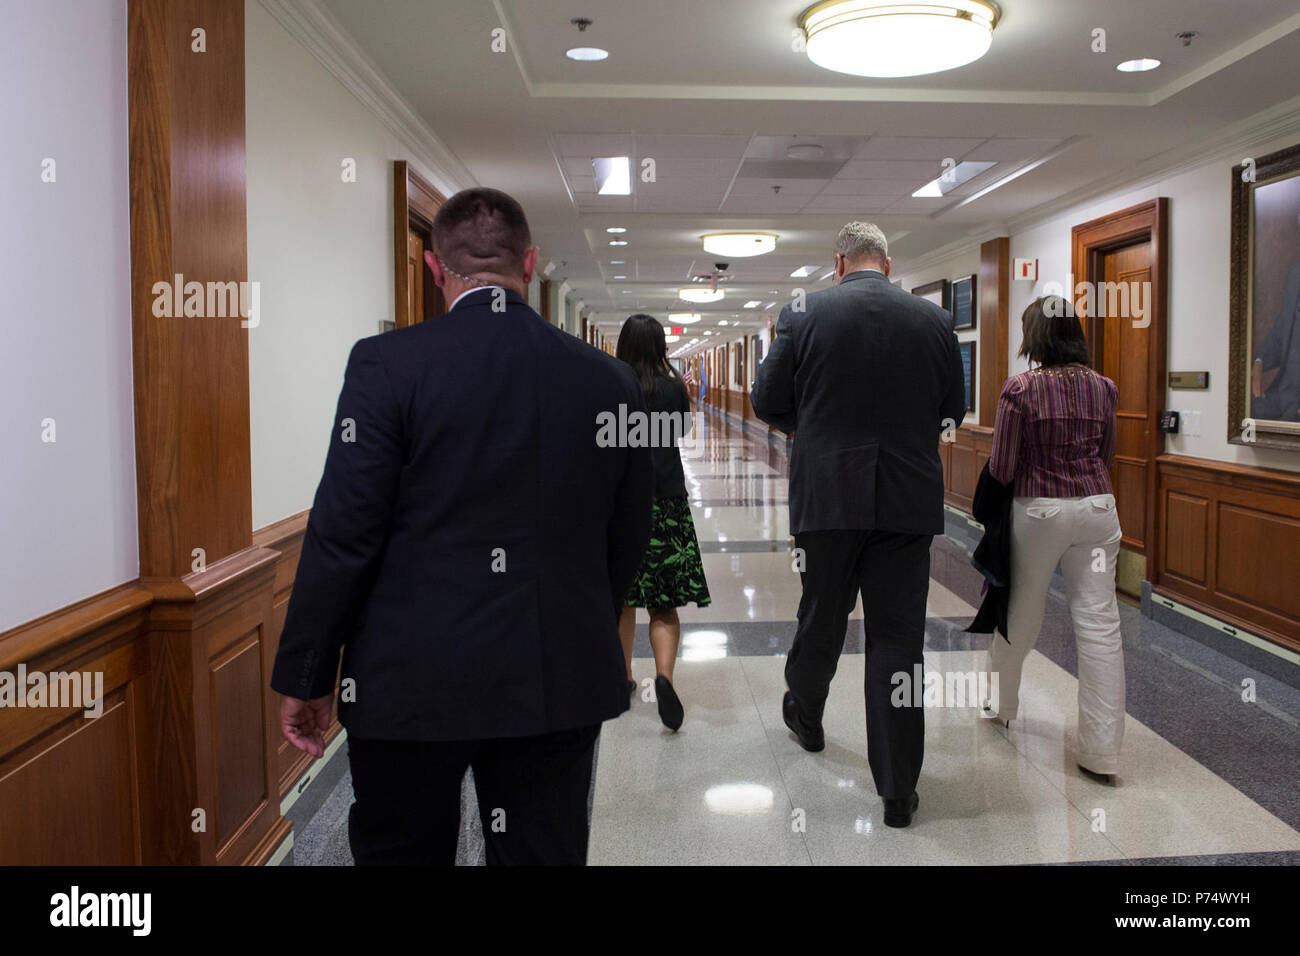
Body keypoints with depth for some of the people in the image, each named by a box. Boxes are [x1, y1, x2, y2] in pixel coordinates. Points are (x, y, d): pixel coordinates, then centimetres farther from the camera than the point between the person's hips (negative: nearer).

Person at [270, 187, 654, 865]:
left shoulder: (388, 364, -11)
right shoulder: (610, 380, 0)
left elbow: (343, 534, -11)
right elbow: (627, 539, 7)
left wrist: (305, 677, -1)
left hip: (413, 684, -3)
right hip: (560, 684, 3)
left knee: (399, 852, 17)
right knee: (545, 852, 16)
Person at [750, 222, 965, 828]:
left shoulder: (803, 314, -4)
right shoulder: (934, 320, 2)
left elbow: (768, 403, 1)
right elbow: (953, 412, 10)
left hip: (827, 495, 0)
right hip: (908, 499, 1)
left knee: (821, 619, 19)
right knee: (898, 637, 5)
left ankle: (805, 718, 45)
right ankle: (898, 790, 10)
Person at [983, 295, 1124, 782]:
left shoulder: (1021, 389, -10)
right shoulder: (1102, 387, 4)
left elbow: (1001, 468, -9)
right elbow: (1107, 456, 13)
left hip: (1039, 510, -3)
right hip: (1097, 508, 3)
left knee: (1020, 615, 15)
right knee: (1100, 622, 1)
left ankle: (1001, 704, 37)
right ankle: (1102, 750, 3)